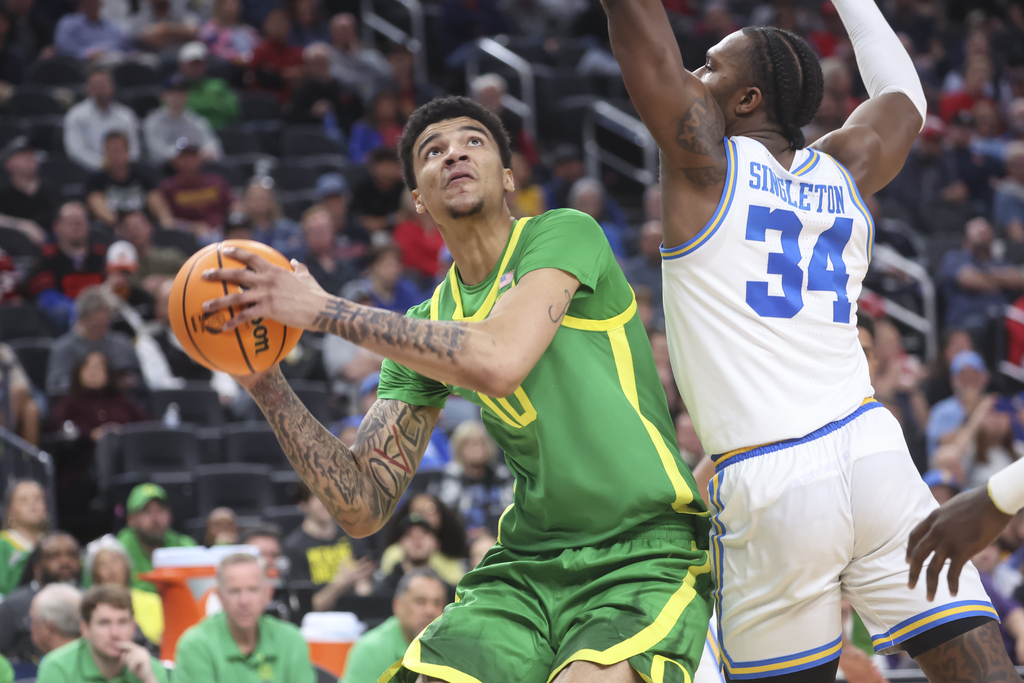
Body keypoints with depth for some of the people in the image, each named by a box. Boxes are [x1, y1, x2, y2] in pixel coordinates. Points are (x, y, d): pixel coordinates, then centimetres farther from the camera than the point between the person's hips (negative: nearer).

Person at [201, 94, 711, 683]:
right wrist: (267, 385, -5)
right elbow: (364, 508, 7)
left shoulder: (564, 233, -4)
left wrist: (323, 310, -19)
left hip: (646, 553, -5)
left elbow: (500, 361, -24)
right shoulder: (426, 327, 11)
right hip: (526, 564, 5)